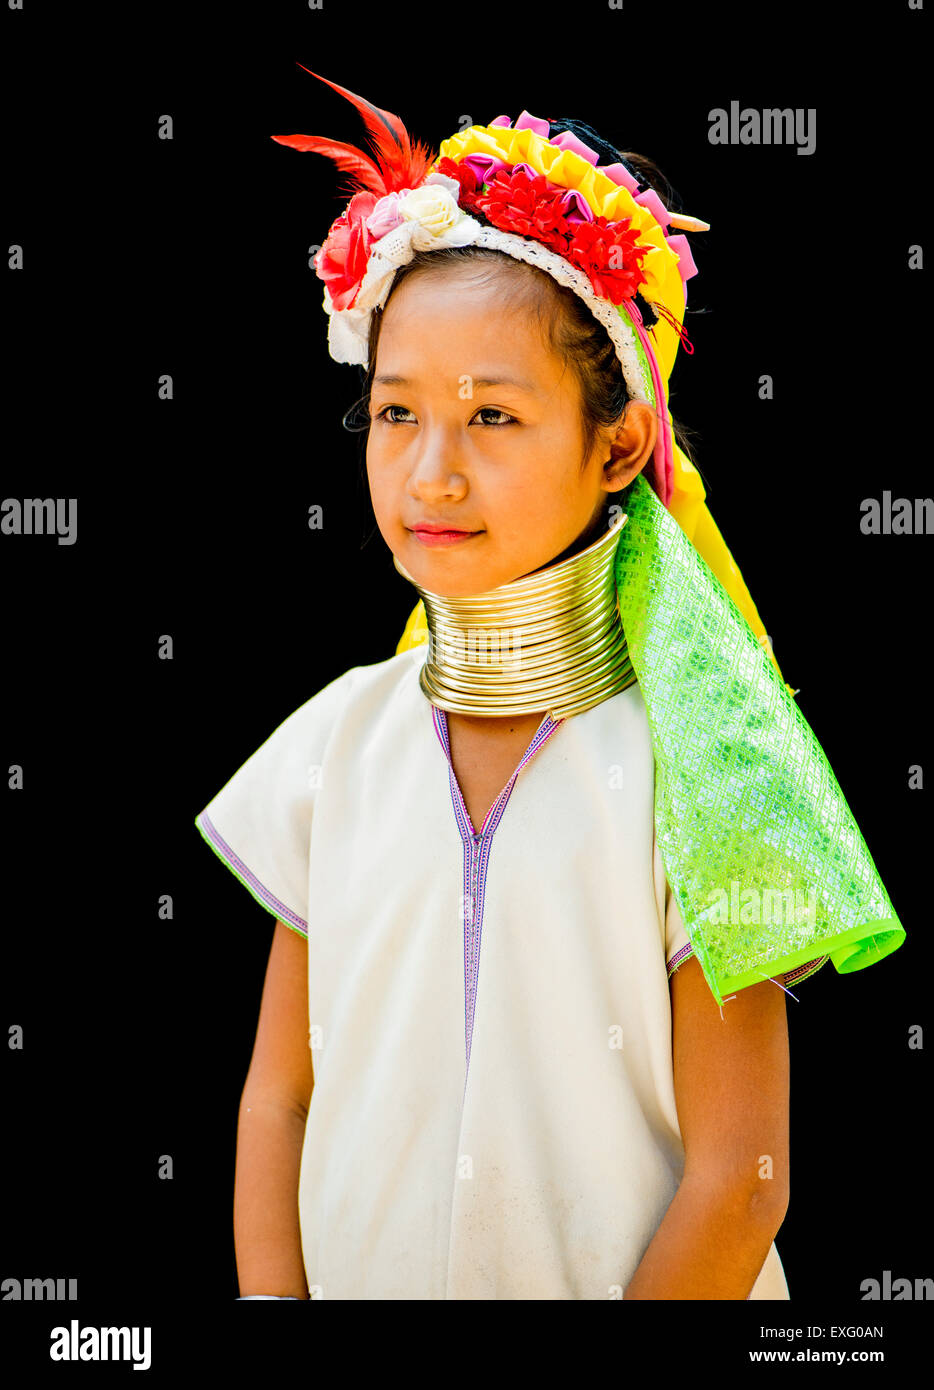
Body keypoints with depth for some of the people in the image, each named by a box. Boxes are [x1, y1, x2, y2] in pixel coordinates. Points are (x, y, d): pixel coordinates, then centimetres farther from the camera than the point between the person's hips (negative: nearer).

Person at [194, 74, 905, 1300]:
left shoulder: (688, 767, -15)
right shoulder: (340, 740, -2)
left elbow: (738, 1180, -15)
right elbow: (280, 1096, 1)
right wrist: (271, 1297, -7)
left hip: (638, 1287, -3)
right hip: (357, 1285, 3)